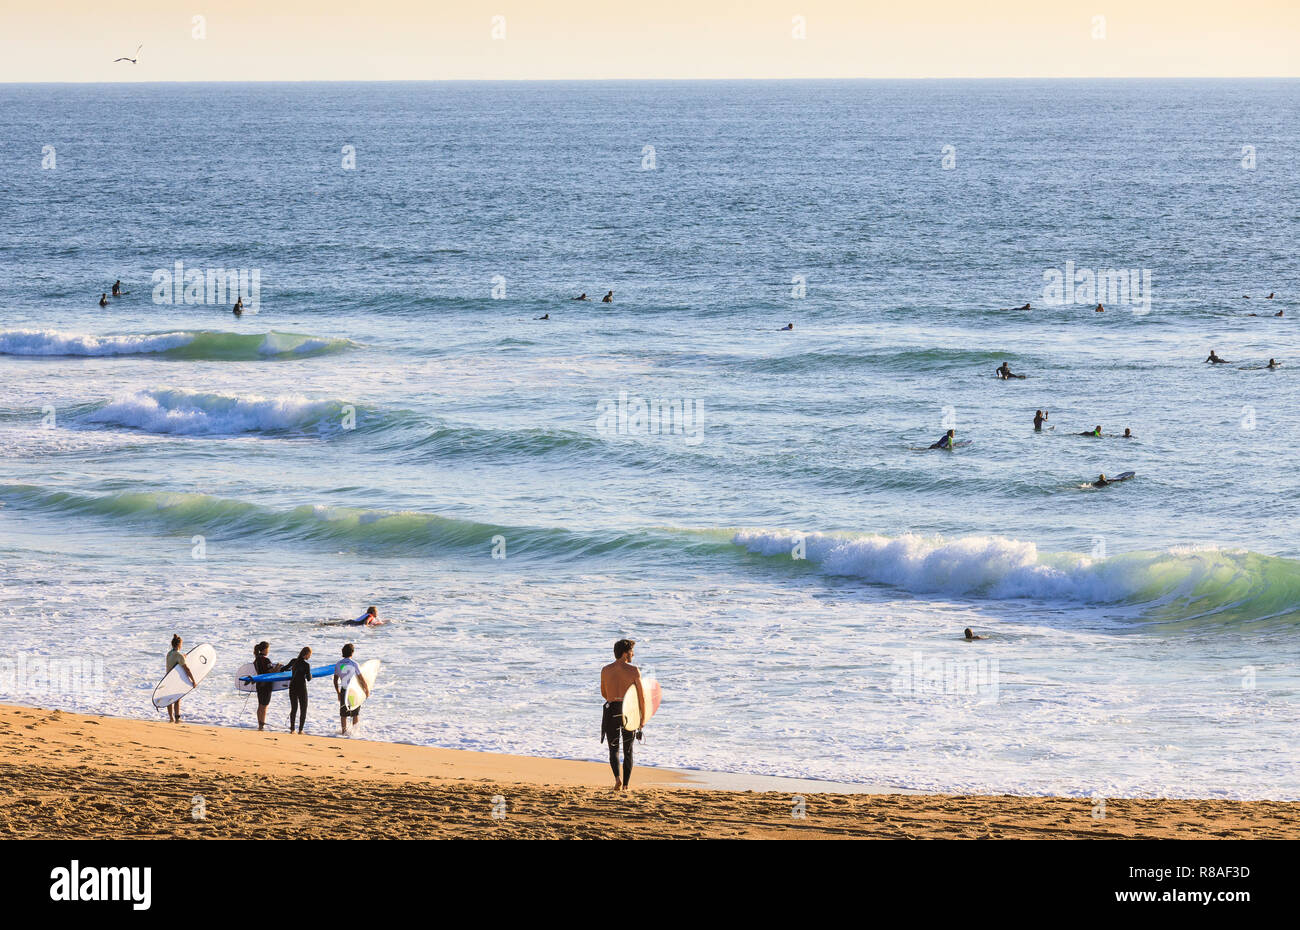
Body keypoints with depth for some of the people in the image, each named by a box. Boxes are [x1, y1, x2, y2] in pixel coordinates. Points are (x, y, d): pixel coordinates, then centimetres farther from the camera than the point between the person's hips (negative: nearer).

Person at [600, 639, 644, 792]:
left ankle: (618, 778, -14)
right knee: (628, 750, 14)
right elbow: (641, 696, -6)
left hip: (611, 711, 1)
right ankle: (626, 785, 13)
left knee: (614, 749, 11)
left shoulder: (605, 670, 1)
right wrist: (643, 716, 4)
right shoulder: (633, 670, -8)